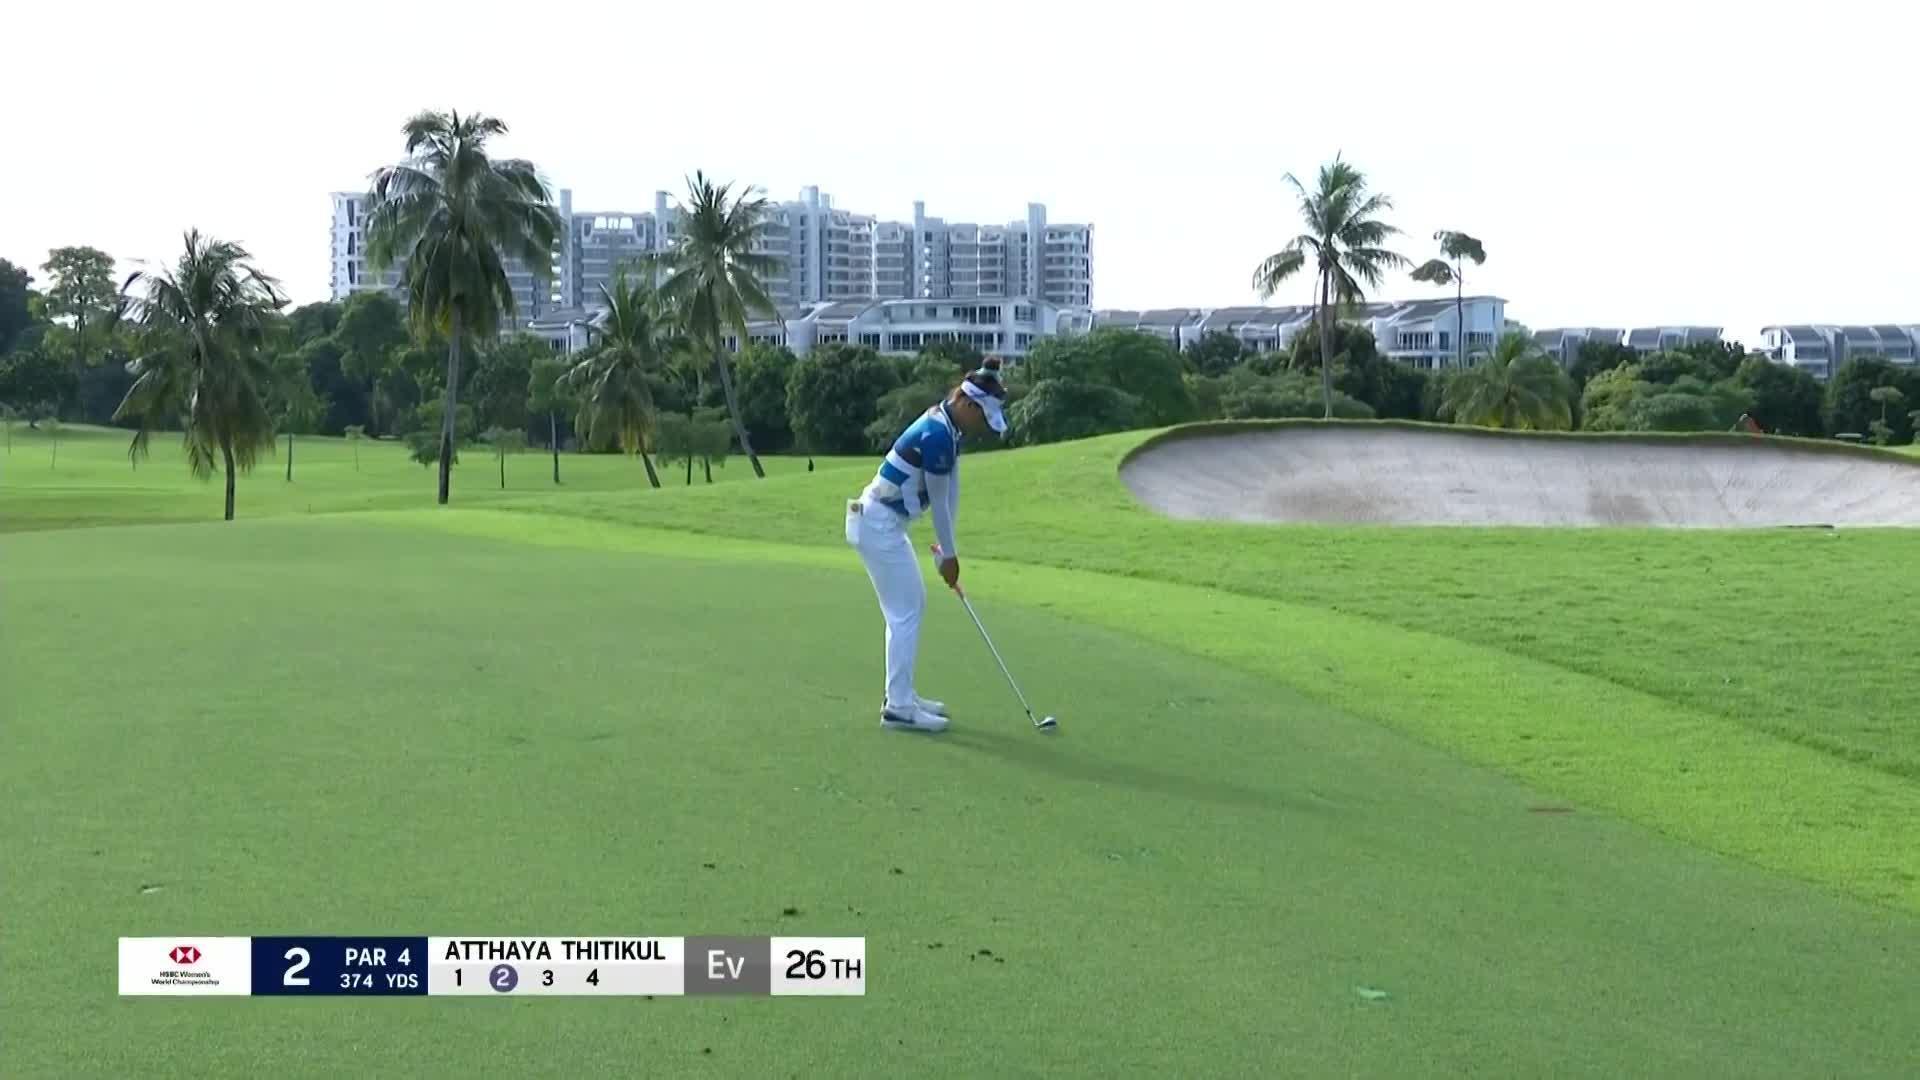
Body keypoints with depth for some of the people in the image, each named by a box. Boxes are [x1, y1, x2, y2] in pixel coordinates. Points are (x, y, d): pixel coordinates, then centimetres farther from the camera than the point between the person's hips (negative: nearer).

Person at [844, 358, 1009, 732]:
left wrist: (950, 548, 7)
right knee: (904, 614, -6)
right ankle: (898, 708, -2)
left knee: (913, 604, 16)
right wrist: (948, 554, -5)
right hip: (878, 524, -10)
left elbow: (951, 490, 7)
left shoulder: (950, 427, 6)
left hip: (886, 522, 10)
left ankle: (902, 696, 23)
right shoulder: (938, 435, -24)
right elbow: (938, 502, -16)